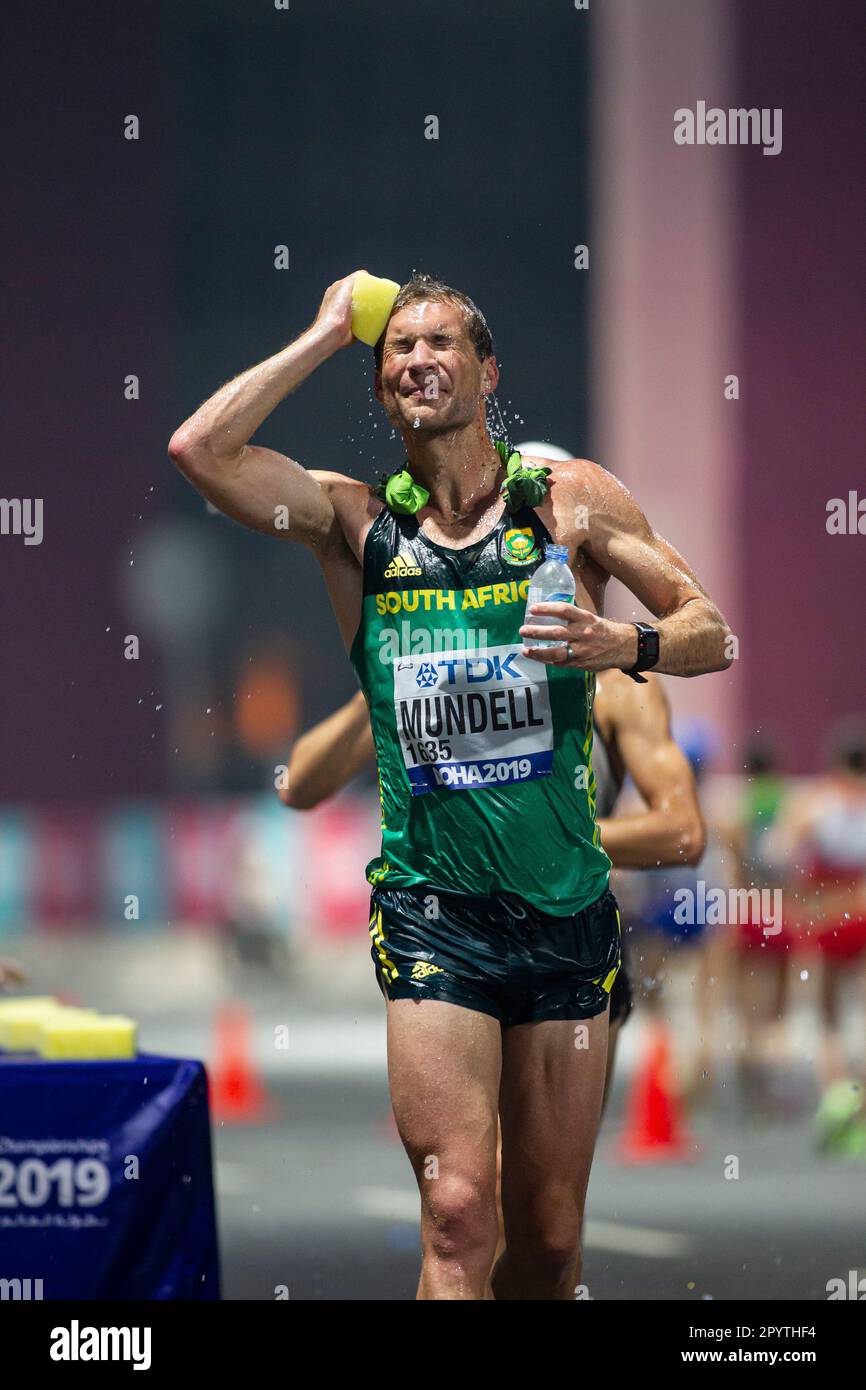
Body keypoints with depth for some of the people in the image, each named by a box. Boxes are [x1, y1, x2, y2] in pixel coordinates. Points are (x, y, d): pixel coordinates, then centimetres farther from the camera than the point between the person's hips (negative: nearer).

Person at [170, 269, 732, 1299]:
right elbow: (198, 450, -8)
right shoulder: (356, 521, 6)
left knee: (550, 1234, 7)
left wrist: (626, 645, -15)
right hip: (430, 905, -2)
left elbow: (711, 631, 7)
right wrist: (327, 335, -1)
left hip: (567, 902, 2)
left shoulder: (569, 498, 7)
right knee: (459, 1212, -17)